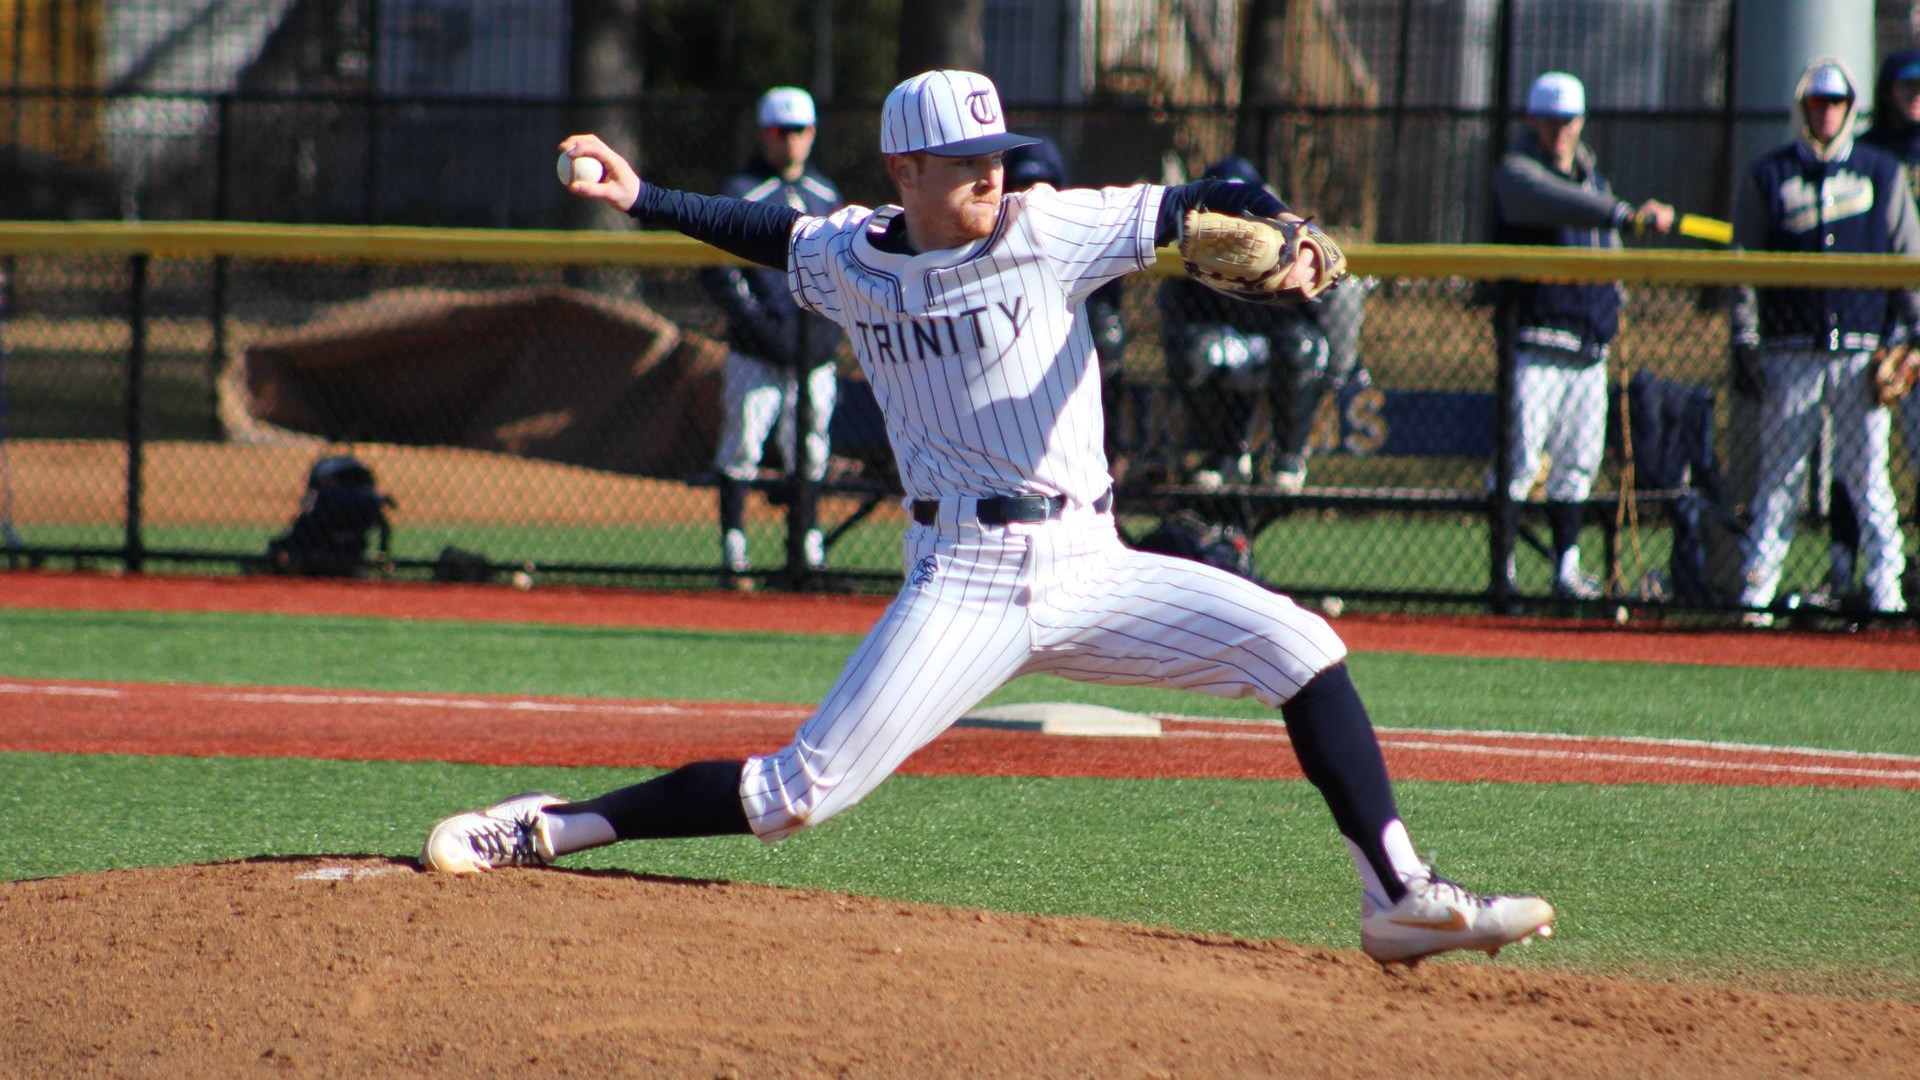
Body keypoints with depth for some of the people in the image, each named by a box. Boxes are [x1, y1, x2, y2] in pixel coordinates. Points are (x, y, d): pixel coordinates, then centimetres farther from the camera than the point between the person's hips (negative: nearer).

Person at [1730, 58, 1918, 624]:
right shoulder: (1767, 176, 9)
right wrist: (1743, 337, 0)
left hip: (1863, 353, 0)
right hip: (1790, 351, 0)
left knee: (1867, 473, -1)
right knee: (1779, 475, -1)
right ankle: (1756, 586, 1)